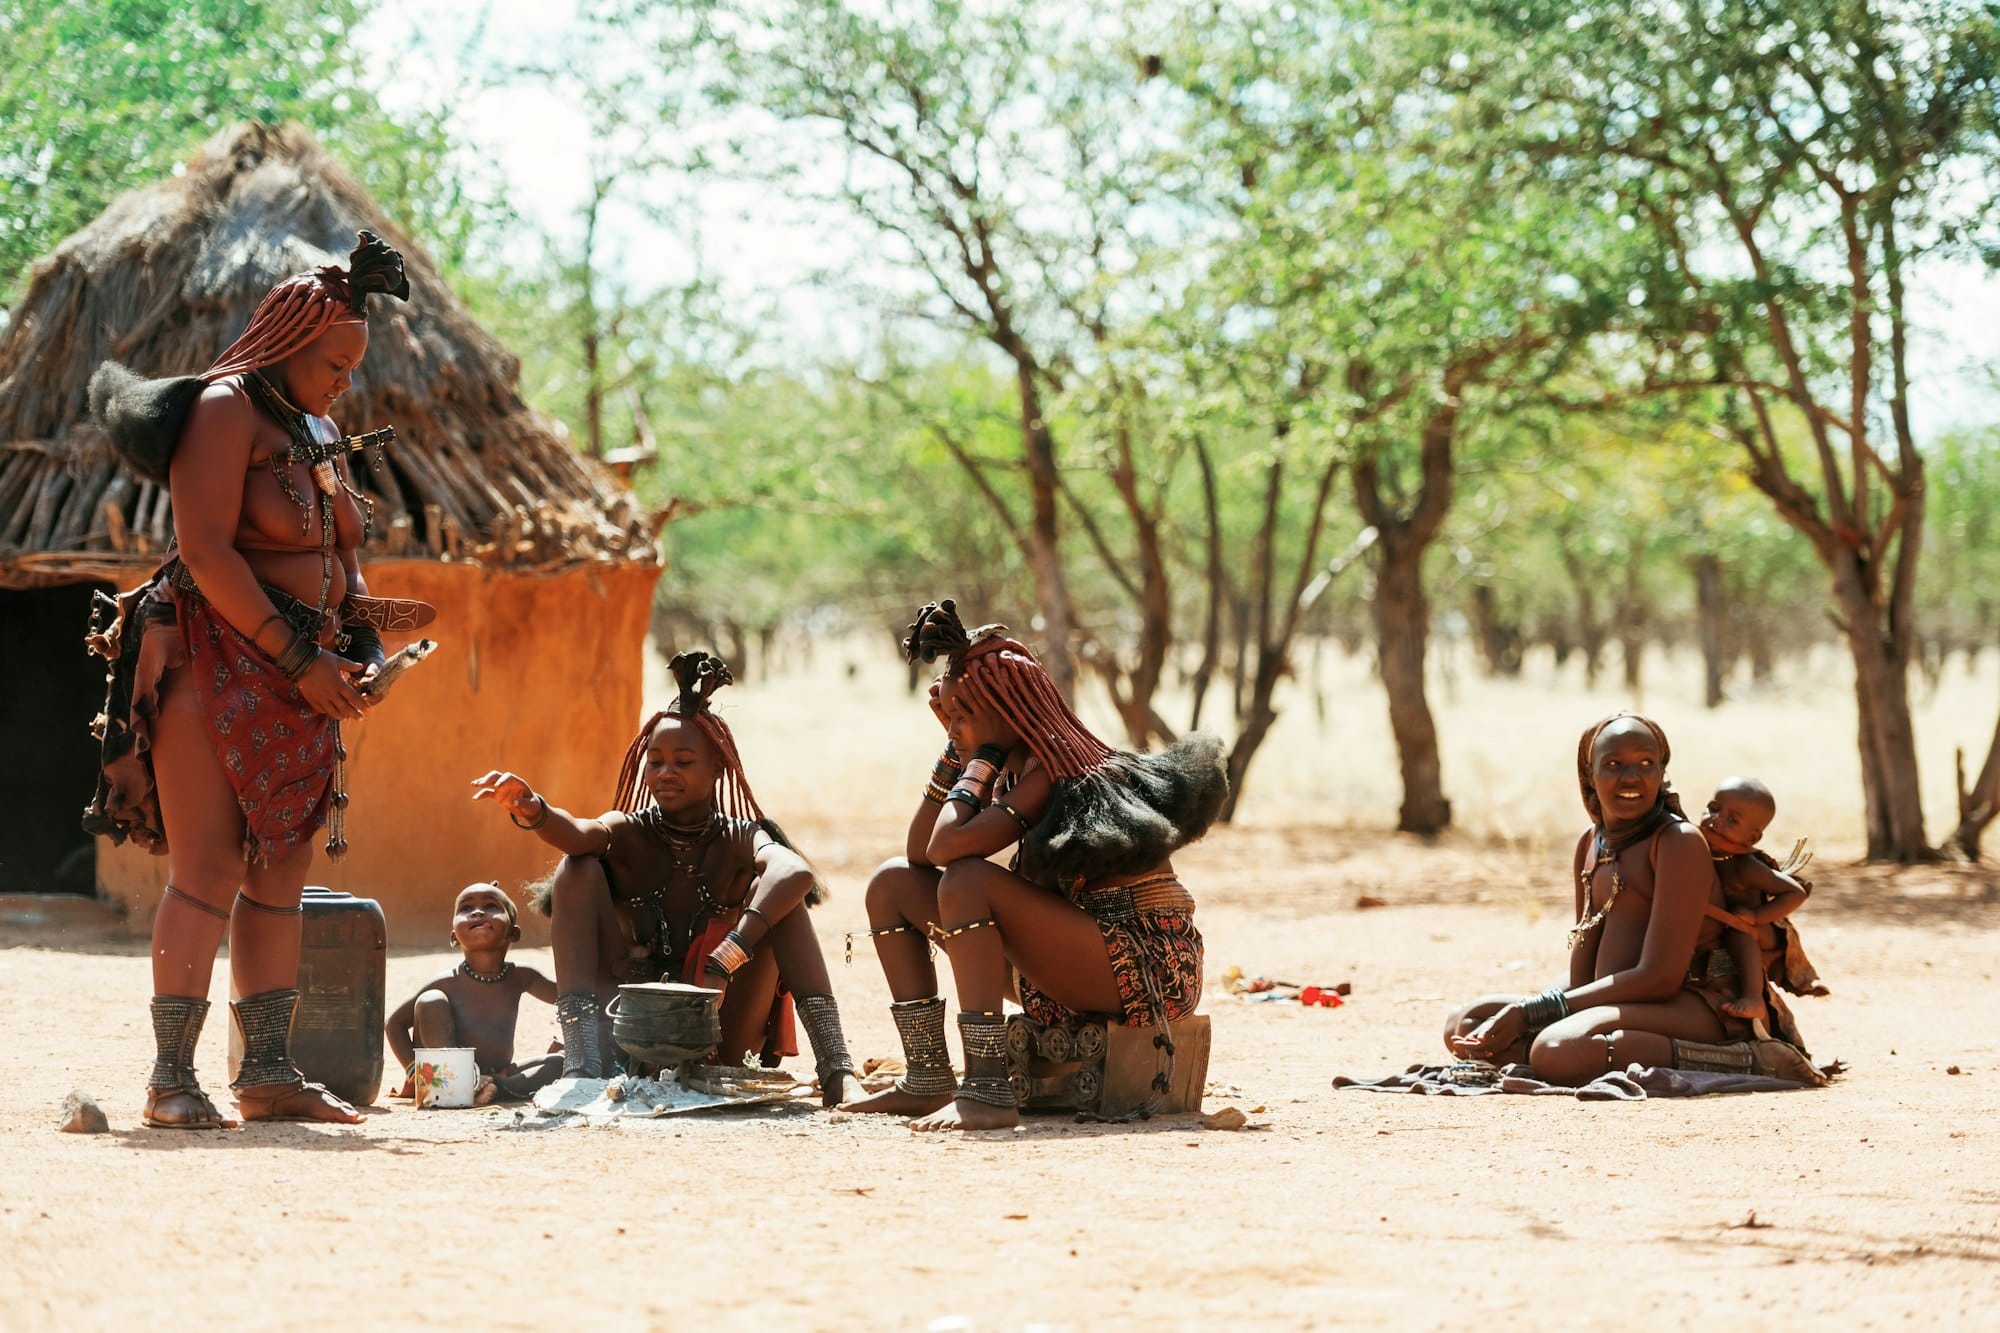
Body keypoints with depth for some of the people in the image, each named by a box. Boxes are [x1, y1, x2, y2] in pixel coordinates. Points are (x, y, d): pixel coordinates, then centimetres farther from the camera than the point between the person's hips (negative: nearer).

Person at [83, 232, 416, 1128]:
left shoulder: (319, 431, 20)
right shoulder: (225, 410, -6)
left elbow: (340, 557, 26)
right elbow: (204, 550, -16)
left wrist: (362, 650, 6)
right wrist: (301, 658, -17)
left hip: (300, 680, 8)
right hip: (217, 667, -8)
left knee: (281, 877, 5)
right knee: (208, 871, -11)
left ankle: (268, 1071, 7)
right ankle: (171, 1079, -9)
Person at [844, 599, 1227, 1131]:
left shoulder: (1058, 767, -18)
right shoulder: (1019, 766, 9)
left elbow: (946, 846, -28)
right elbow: (920, 850, 9)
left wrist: (981, 758, -13)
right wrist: (956, 749, 4)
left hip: (1140, 965, -10)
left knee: (969, 880, -30)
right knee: (893, 884, 9)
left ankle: (987, 1091, -31)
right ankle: (927, 1082, 2)